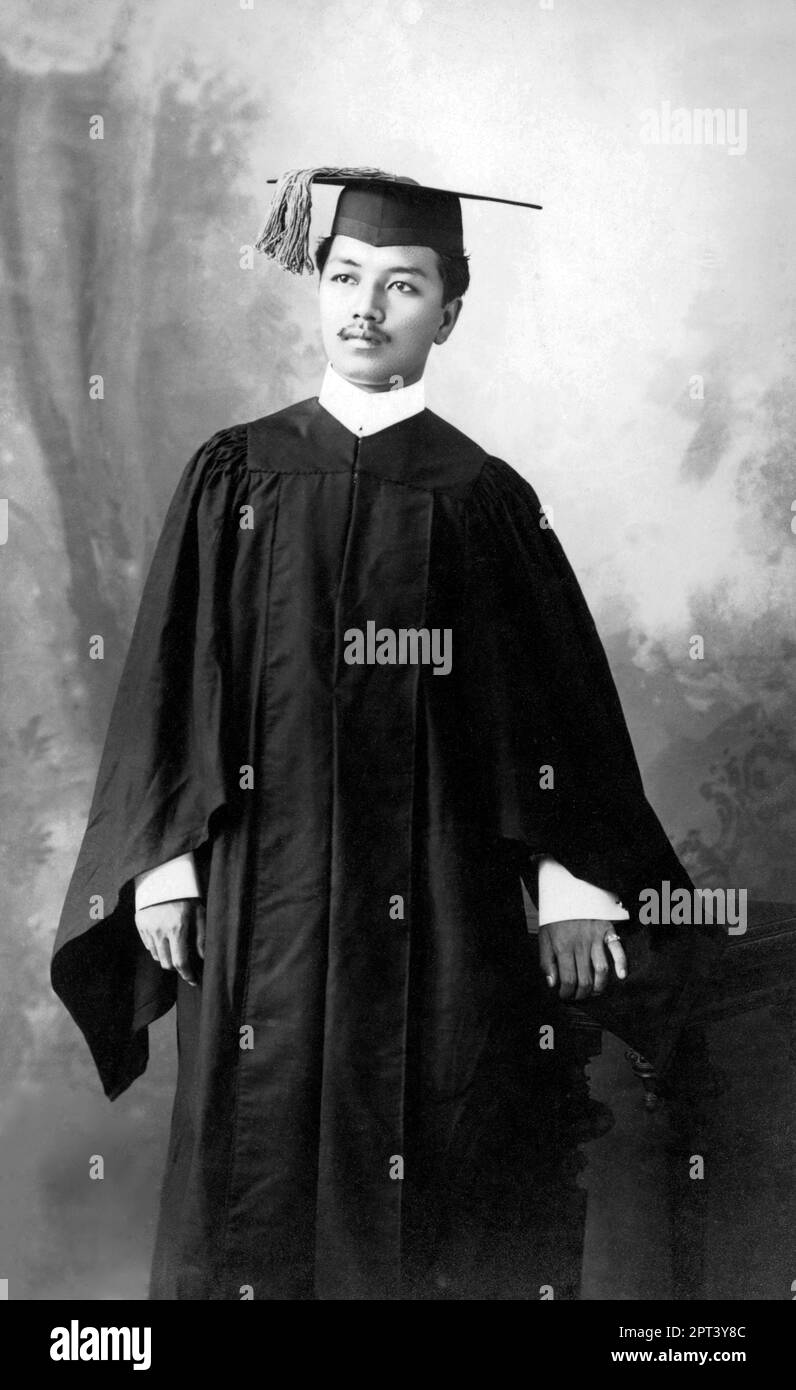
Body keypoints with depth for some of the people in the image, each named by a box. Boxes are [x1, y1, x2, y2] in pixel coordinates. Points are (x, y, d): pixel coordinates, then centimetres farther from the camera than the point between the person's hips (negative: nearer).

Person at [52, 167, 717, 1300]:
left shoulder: (484, 497, 3)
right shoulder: (237, 474, 6)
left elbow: (557, 696, 2)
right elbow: (171, 671, 4)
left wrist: (571, 886, -6)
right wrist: (163, 859, -5)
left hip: (440, 892, 0)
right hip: (267, 879, 1)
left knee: (427, 1187, 4)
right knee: (262, 1169, 5)